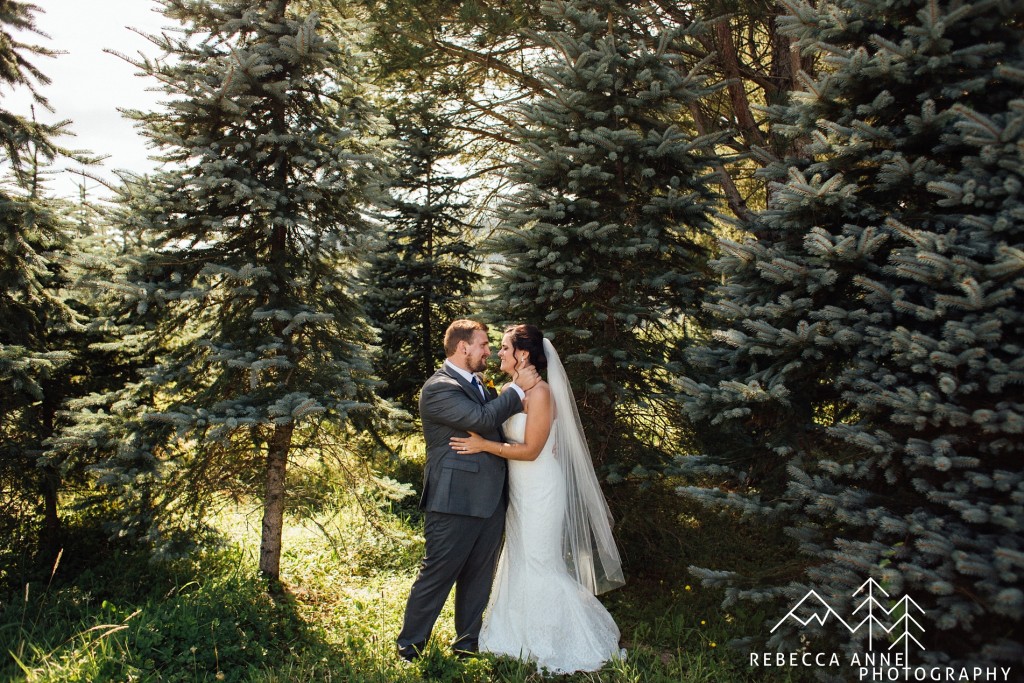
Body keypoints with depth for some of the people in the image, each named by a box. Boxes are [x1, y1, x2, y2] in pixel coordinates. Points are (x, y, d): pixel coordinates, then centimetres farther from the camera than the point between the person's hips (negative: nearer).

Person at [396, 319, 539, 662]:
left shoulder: (475, 384, 15)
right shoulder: (439, 388, -14)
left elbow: (497, 424, 23)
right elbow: (482, 419, -25)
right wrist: (518, 389, -14)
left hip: (490, 501, 9)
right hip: (454, 503, -8)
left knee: (478, 576, 17)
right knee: (437, 576, 3)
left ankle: (468, 641, 31)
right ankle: (409, 646, 20)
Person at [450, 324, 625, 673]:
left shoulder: (540, 392, -19)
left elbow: (530, 449, -21)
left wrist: (483, 445, -22)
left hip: (539, 491, -9)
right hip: (519, 489, 9)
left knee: (538, 563, 3)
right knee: (519, 561, 17)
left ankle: (556, 643, 20)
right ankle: (523, 635, 33)